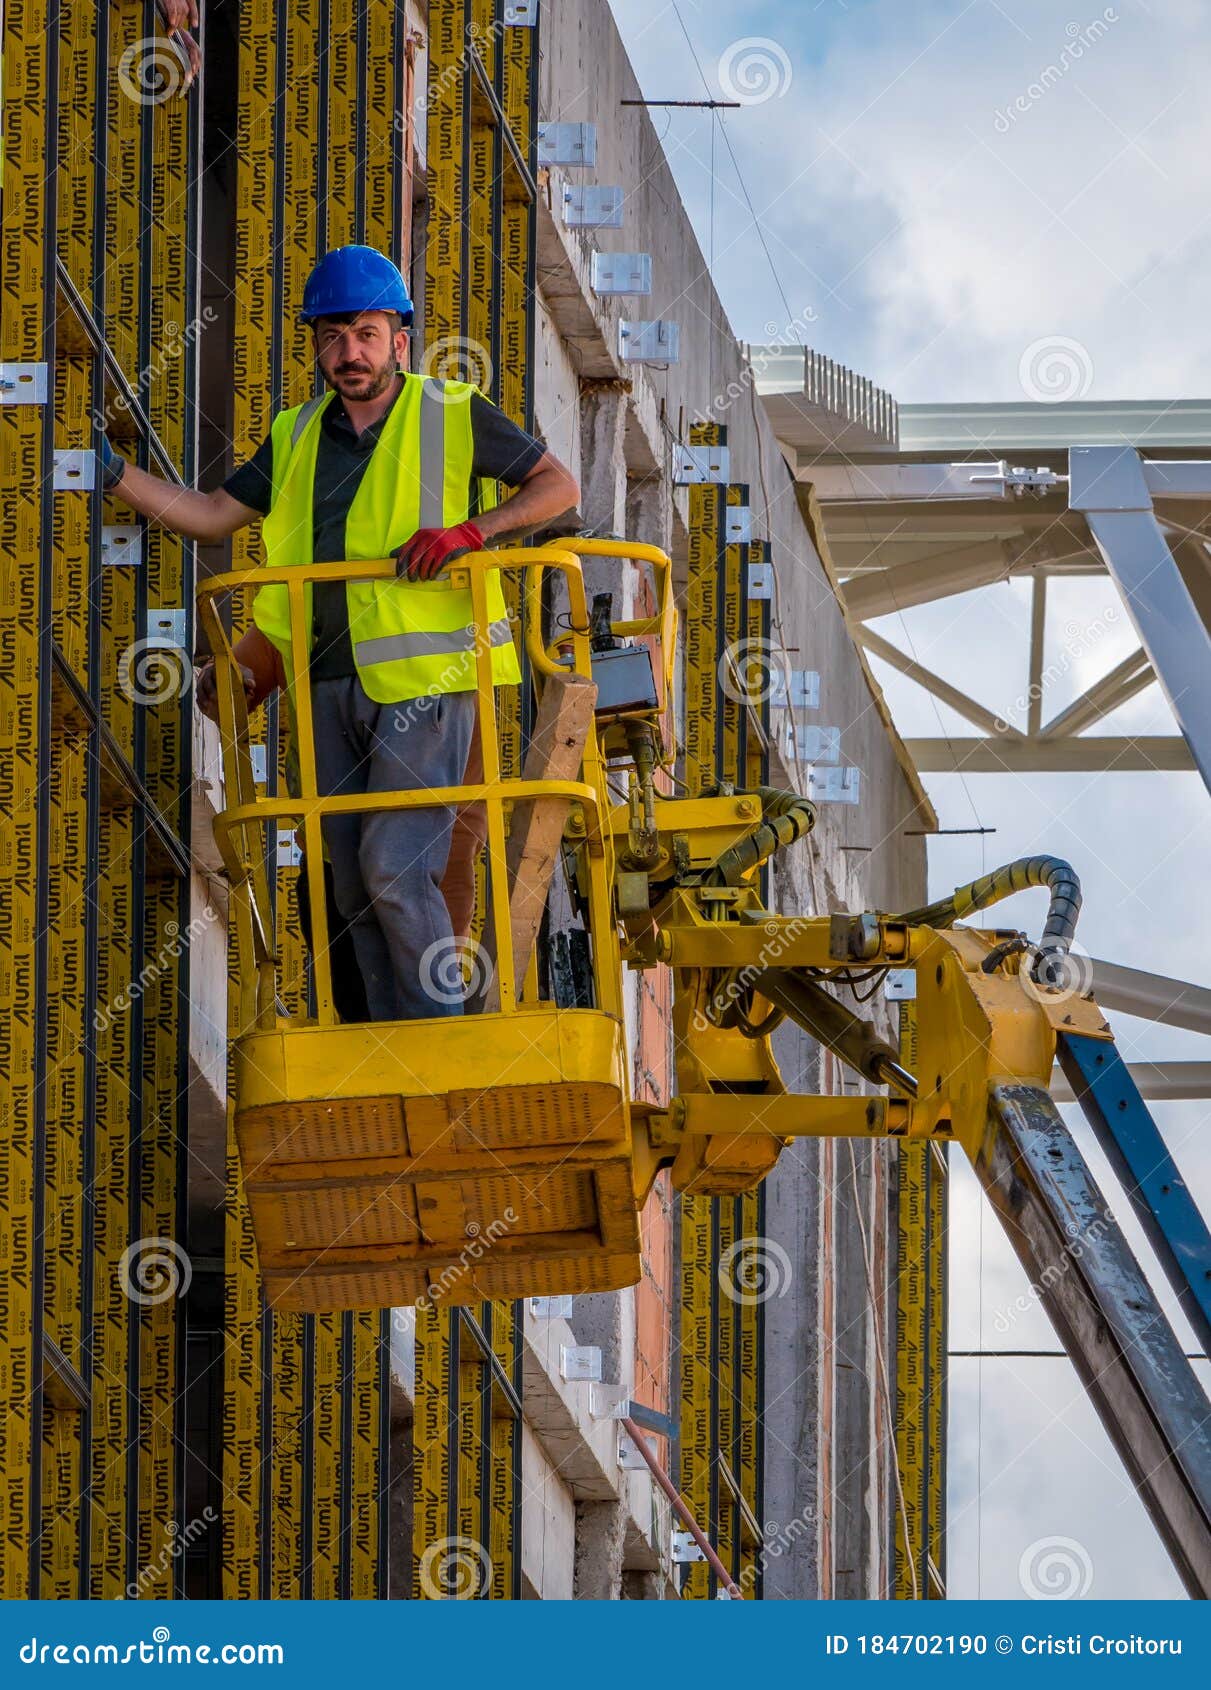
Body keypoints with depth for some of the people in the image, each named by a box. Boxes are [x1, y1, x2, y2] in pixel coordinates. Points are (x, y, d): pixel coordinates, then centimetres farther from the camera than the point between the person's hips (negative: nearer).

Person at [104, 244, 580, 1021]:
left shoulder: (454, 416, -1)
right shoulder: (296, 437, 14)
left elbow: (560, 486, 0)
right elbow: (211, 514, 16)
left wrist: (471, 530, -15)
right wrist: (114, 474, 3)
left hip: (425, 678, -6)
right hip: (331, 684, 6)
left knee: (397, 869, -16)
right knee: (353, 883, 5)